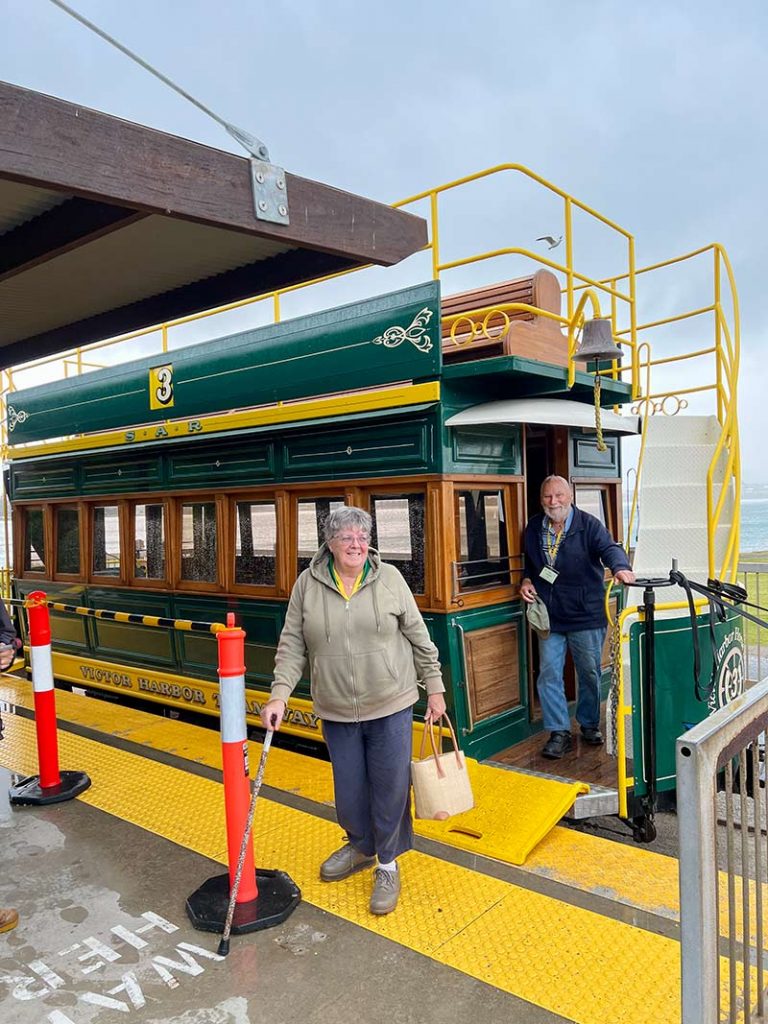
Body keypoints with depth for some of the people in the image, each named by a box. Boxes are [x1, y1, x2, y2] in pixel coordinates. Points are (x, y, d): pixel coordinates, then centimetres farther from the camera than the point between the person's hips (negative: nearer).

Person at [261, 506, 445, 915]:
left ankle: (388, 865, 29)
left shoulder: (388, 578, -5)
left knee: (390, 788, 6)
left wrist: (434, 687, 2)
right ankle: (361, 846, 44)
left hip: (391, 706, -1)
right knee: (348, 789, 15)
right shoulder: (307, 584, -2)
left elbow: (419, 637, 1)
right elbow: (292, 646, 0)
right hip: (337, 712, 2)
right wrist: (279, 695, -8)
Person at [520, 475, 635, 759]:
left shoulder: (589, 525, -8)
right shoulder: (534, 528, 6)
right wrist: (527, 581, 1)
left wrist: (621, 567, -46)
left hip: (586, 616, -3)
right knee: (549, 675, 2)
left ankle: (589, 724, 33)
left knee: (590, 673, 12)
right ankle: (559, 732, 14)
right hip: (549, 617, 3)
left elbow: (609, 548, -25)